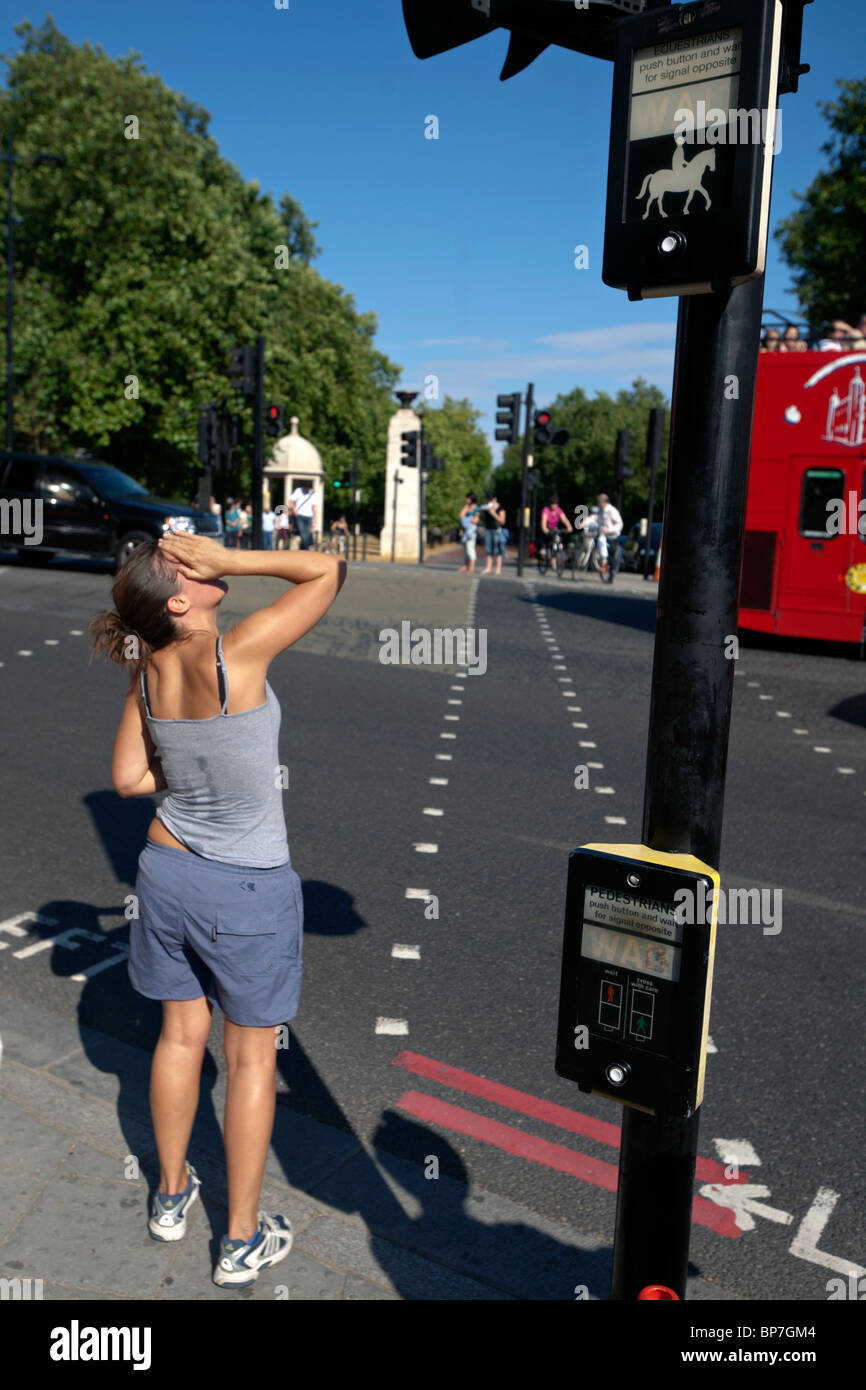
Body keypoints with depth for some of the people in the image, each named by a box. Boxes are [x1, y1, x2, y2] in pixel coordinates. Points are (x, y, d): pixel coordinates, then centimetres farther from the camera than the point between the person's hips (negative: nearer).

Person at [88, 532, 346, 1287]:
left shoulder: (147, 672, -7)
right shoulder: (234, 655, -25)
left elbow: (128, 777, 2)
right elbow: (329, 570, -18)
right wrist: (229, 557, -20)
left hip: (169, 872, 6)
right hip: (249, 891, -5)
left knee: (181, 1034, 23)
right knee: (252, 1057, 12)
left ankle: (172, 1195, 43)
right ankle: (243, 1240, 28)